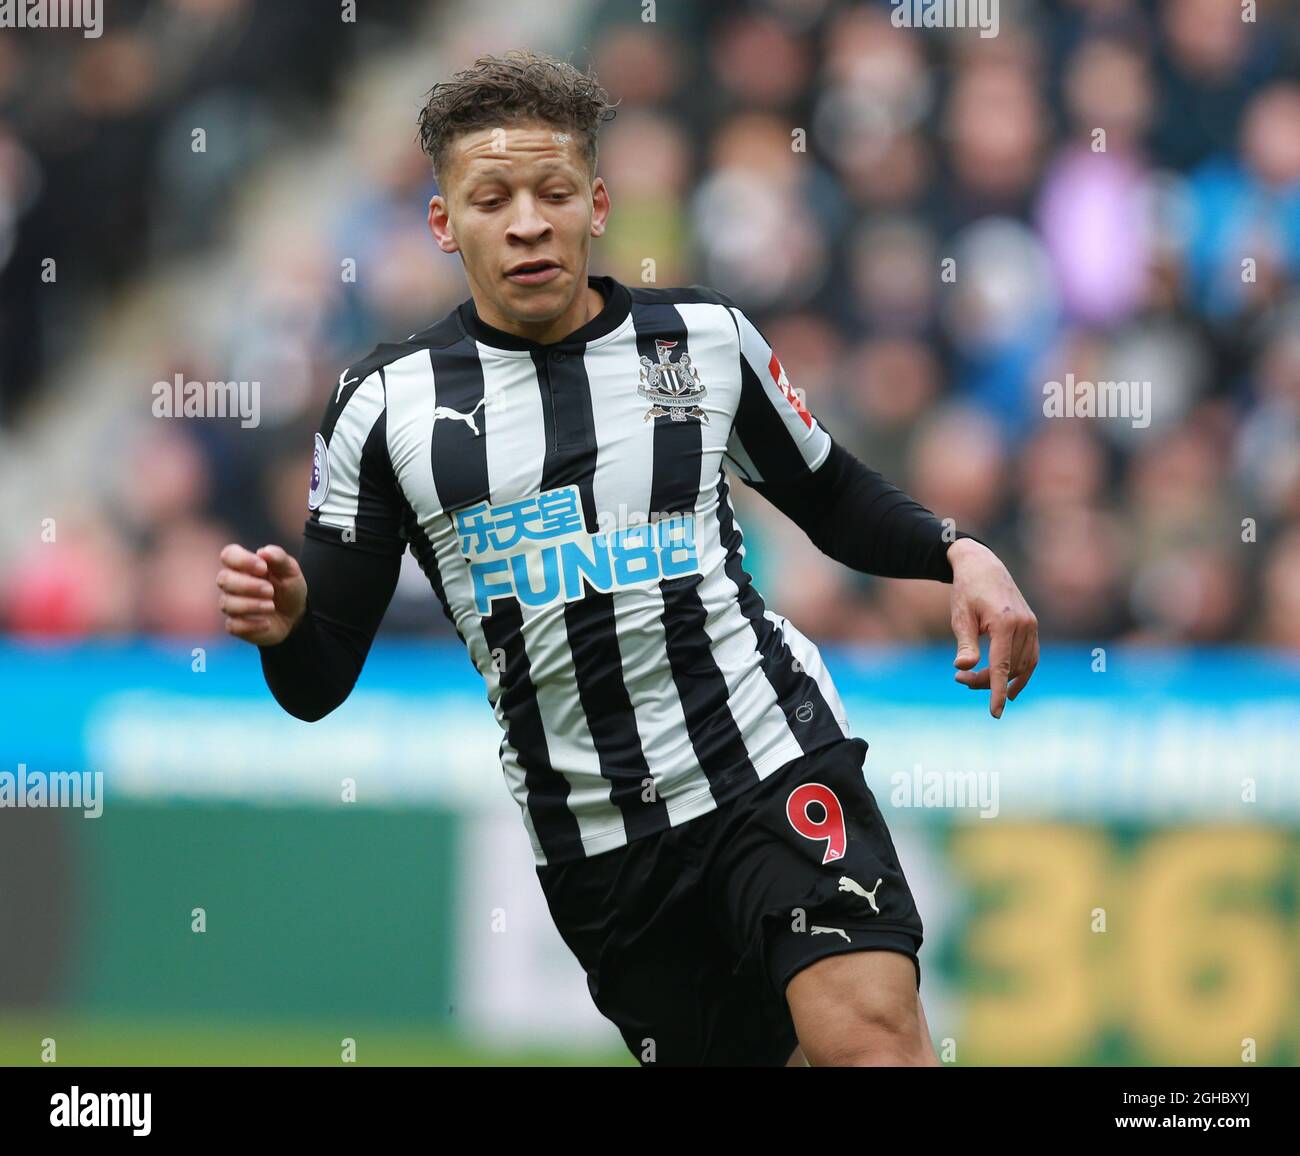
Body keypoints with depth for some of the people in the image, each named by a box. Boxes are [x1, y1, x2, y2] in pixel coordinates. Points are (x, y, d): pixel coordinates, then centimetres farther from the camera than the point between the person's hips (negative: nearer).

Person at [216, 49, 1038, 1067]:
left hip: (774, 762, -2)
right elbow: (321, 681, 4)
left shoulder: (707, 337, 4)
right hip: (594, 842, 2)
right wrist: (282, 626, -20)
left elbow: (835, 501, 19)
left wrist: (958, 555, 0)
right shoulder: (384, 407, 2)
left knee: (869, 1032, -25)